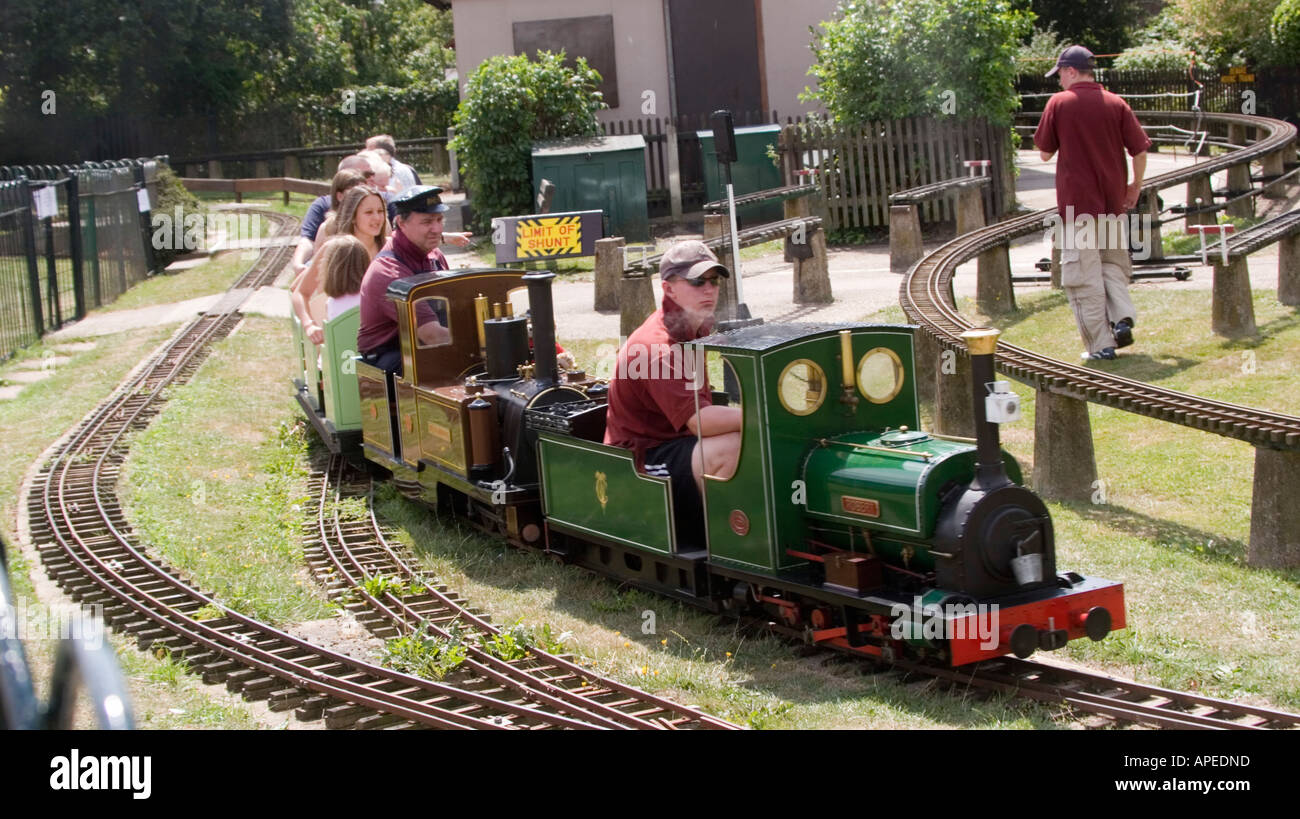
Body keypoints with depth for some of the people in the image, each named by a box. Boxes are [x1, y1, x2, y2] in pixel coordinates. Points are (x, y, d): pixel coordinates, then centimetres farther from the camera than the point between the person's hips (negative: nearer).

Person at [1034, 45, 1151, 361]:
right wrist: (1136, 185, 14)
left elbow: (1044, 153, 1)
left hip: (1076, 201, -3)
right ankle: (1122, 317, -2)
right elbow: (1140, 149, 0)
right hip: (1113, 199, 4)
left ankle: (1100, 344, -2)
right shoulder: (1115, 104, 2)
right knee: (1113, 263, 20)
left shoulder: (1059, 103, -4)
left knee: (1084, 275, 0)